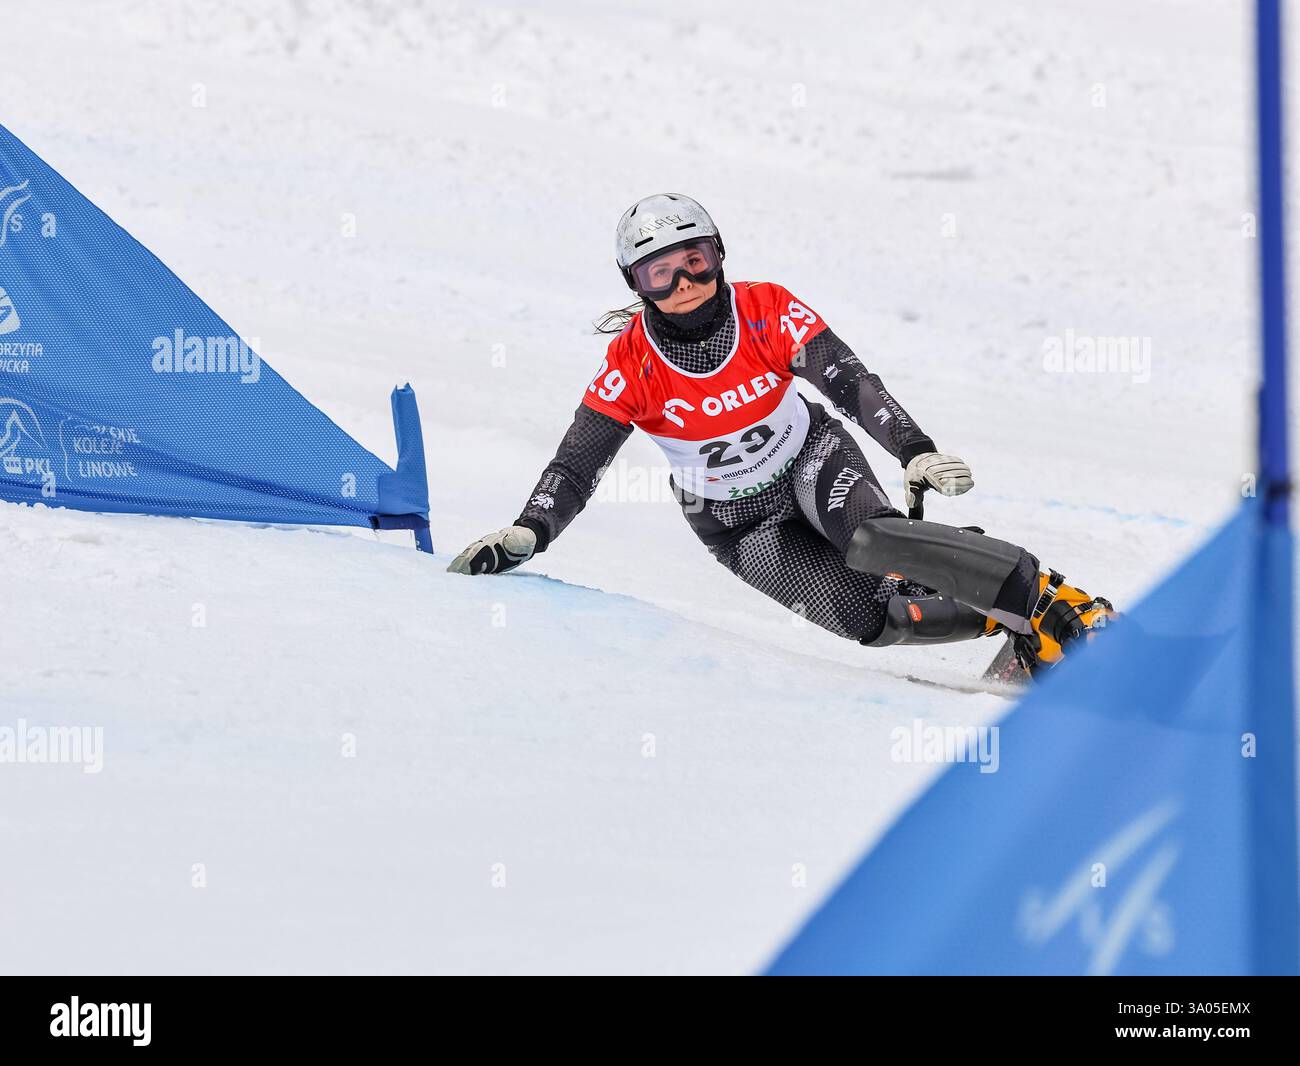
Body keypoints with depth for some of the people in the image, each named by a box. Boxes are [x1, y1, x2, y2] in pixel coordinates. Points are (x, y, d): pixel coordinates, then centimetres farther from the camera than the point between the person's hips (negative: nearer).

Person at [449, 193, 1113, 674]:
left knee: (873, 540, -35)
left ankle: (1048, 600, -31)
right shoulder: (632, 364, -18)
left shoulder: (766, 311, -18)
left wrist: (916, 452, -35)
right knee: (867, 617, -24)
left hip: (813, 463, -1)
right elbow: (576, 467, -17)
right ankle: (1003, 621, -9)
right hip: (740, 525, 1)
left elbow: (851, 383, -22)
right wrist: (526, 535, -34)